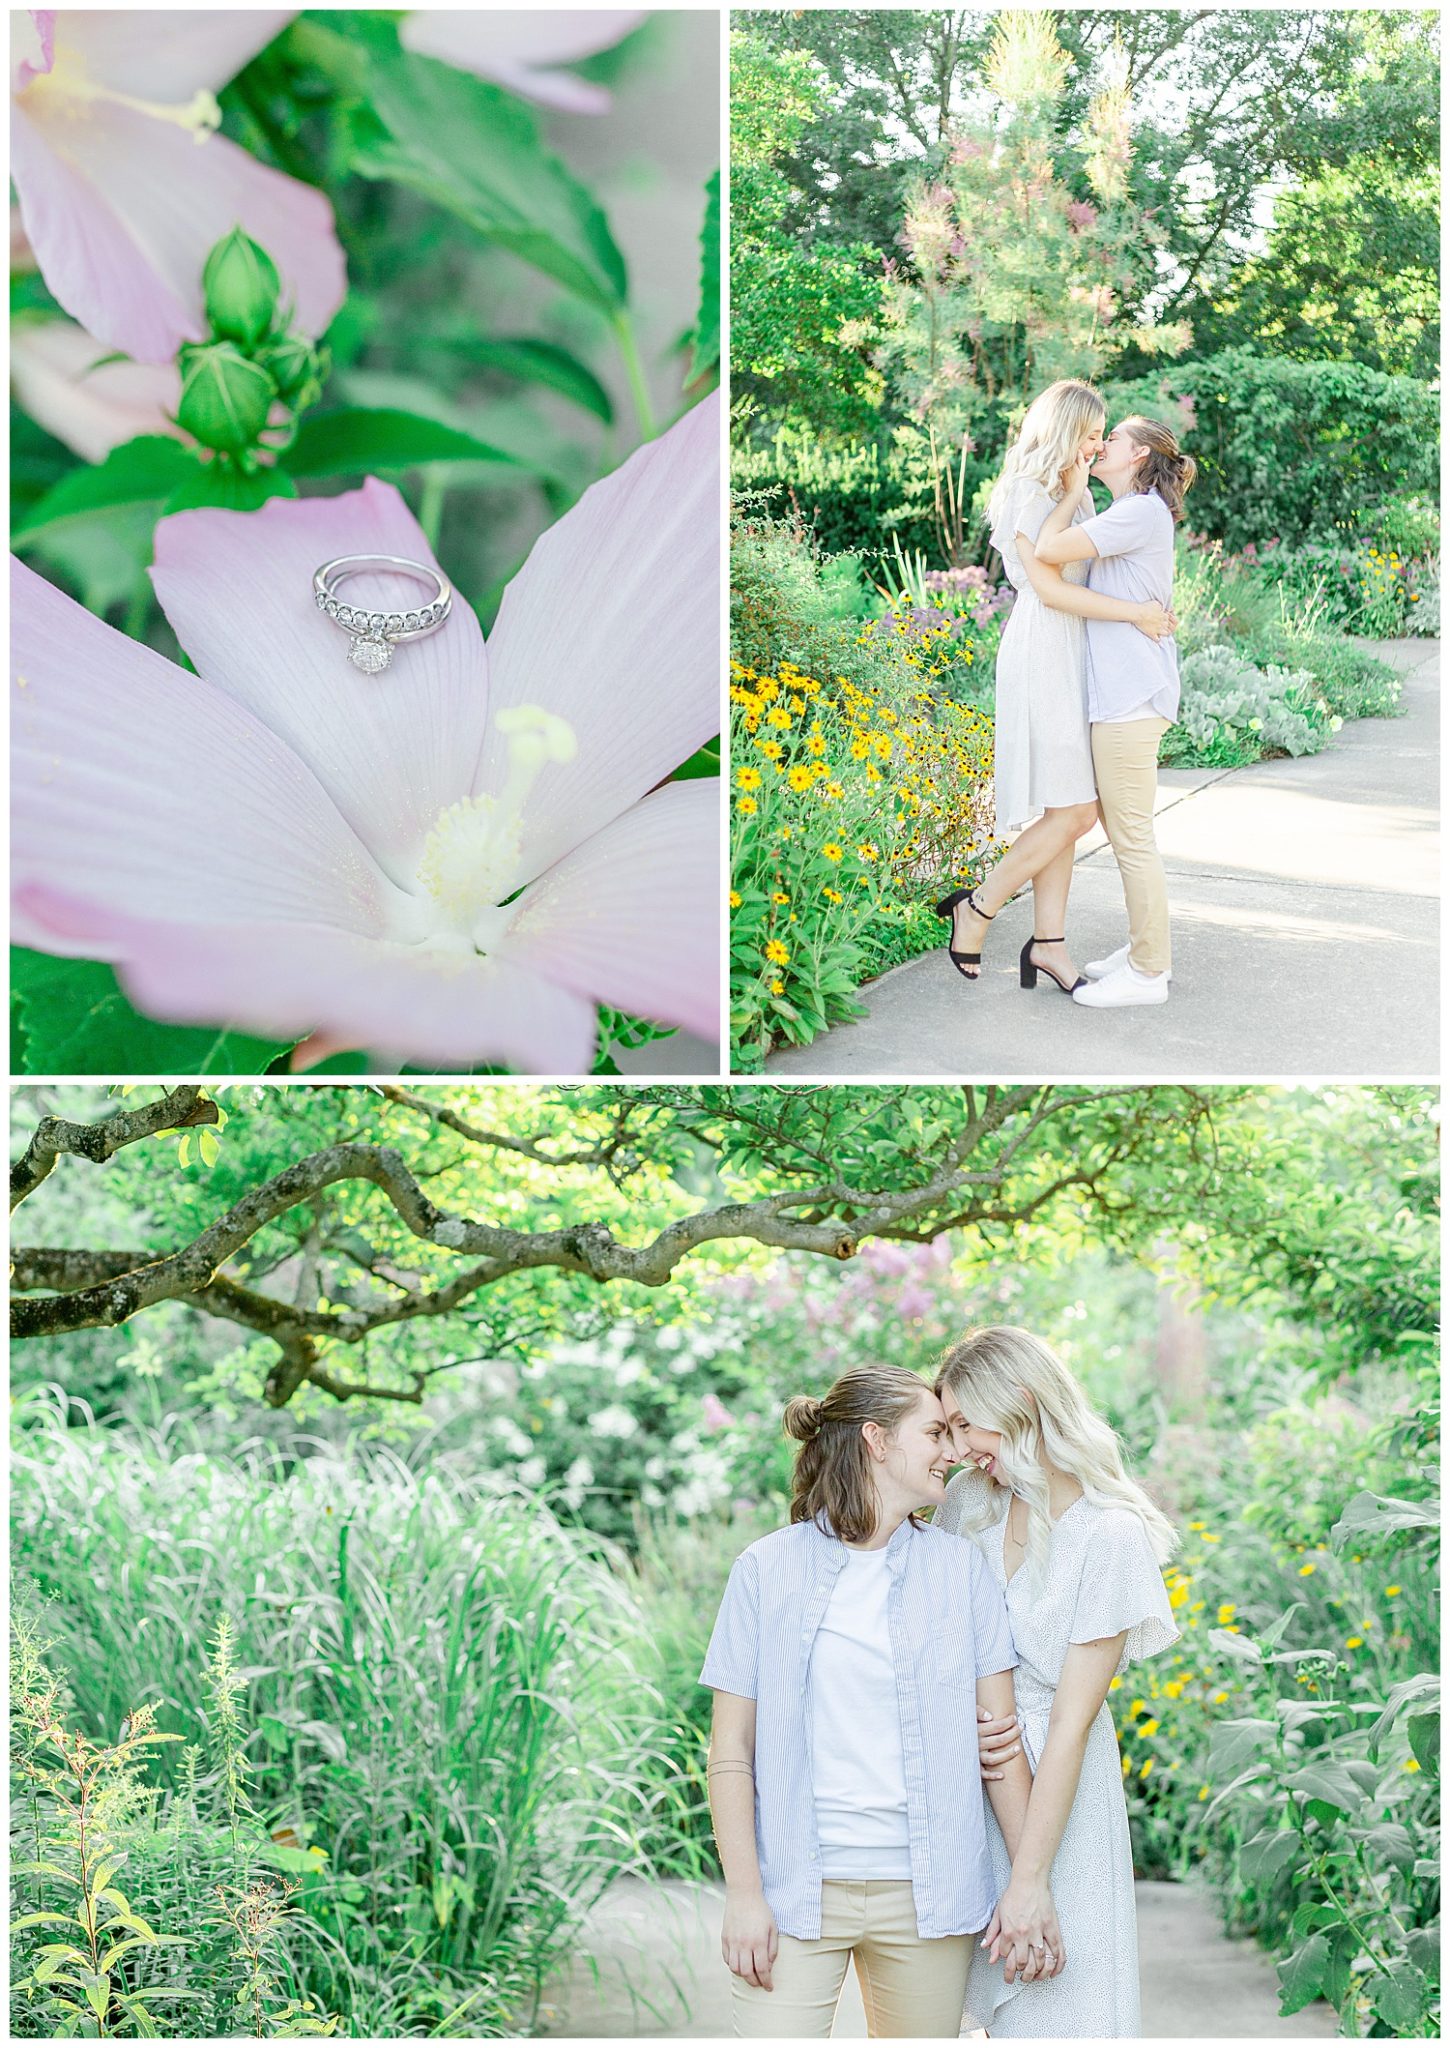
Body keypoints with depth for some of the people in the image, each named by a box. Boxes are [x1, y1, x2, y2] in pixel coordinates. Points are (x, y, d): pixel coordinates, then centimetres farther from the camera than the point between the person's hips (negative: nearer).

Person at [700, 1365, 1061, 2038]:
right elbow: (730, 1750, 0)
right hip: (797, 1894, -2)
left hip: (926, 1898, 2)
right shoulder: (766, 1570, 1)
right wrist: (743, 1895, -7)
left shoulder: (960, 1570, 8)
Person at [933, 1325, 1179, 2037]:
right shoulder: (969, 1501, 2)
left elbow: (1072, 1721, -17)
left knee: (1051, 2008, -2)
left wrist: (1028, 1880, -17)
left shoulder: (1110, 1536, -15)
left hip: (1058, 1788, -5)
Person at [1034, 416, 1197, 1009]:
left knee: (1132, 836, -4)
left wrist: (1073, 491, -6)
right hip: (1118, 692, 10)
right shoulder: (1124, 515, 19)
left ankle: (1148, 973, 2)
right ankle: (1146, 949, 26)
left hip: (1133, 694, -10)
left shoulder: (1142, 511, -13)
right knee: (1121, 828, 17)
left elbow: (1050, 550, -20)